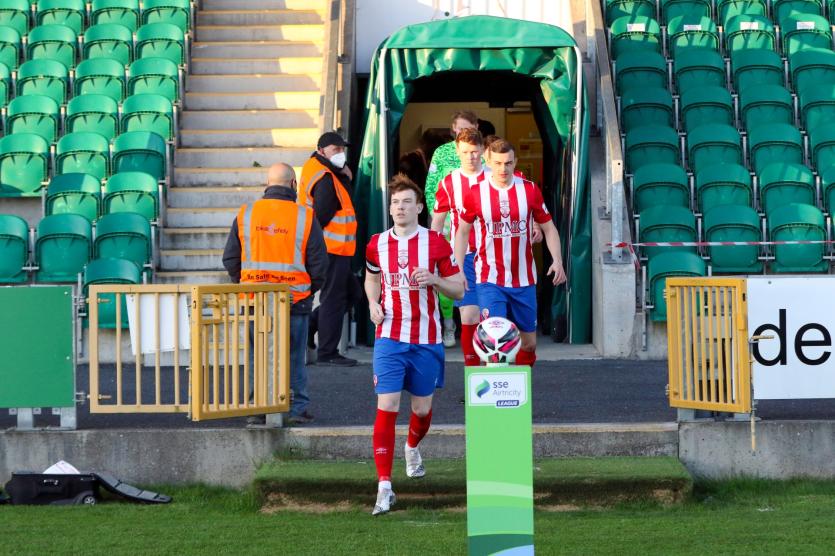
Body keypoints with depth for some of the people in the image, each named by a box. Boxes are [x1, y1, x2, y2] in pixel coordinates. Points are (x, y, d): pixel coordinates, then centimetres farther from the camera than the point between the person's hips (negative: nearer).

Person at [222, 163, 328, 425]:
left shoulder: (245, 214, 1)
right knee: (294, 357, 9)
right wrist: (310, 289, 13)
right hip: (295, 301, -1)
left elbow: (230, 259, 5)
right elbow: (319, 263, -4)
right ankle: (298, 408, 10)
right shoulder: (305, 217, -6)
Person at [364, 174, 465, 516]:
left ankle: (412, 448, 46)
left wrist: (433, 279, -17)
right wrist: (373, 303, 2)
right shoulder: (377, 244, 3)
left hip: (426, 340, 0)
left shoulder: (435, 243, -3)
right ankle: (384, 485, -12)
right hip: (389, 337, 0)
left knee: (422, 408, 11)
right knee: (386, 407, -12)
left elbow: (458, 289, 2)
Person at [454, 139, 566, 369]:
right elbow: (463, 231, 9)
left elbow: (548, 227, 9)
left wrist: (557, 260, -5)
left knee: (528, 343, 9)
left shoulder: (530, 190, 1)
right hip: (489, 280, -2)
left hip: (524, 280, 2)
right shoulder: (476, 193, -3)